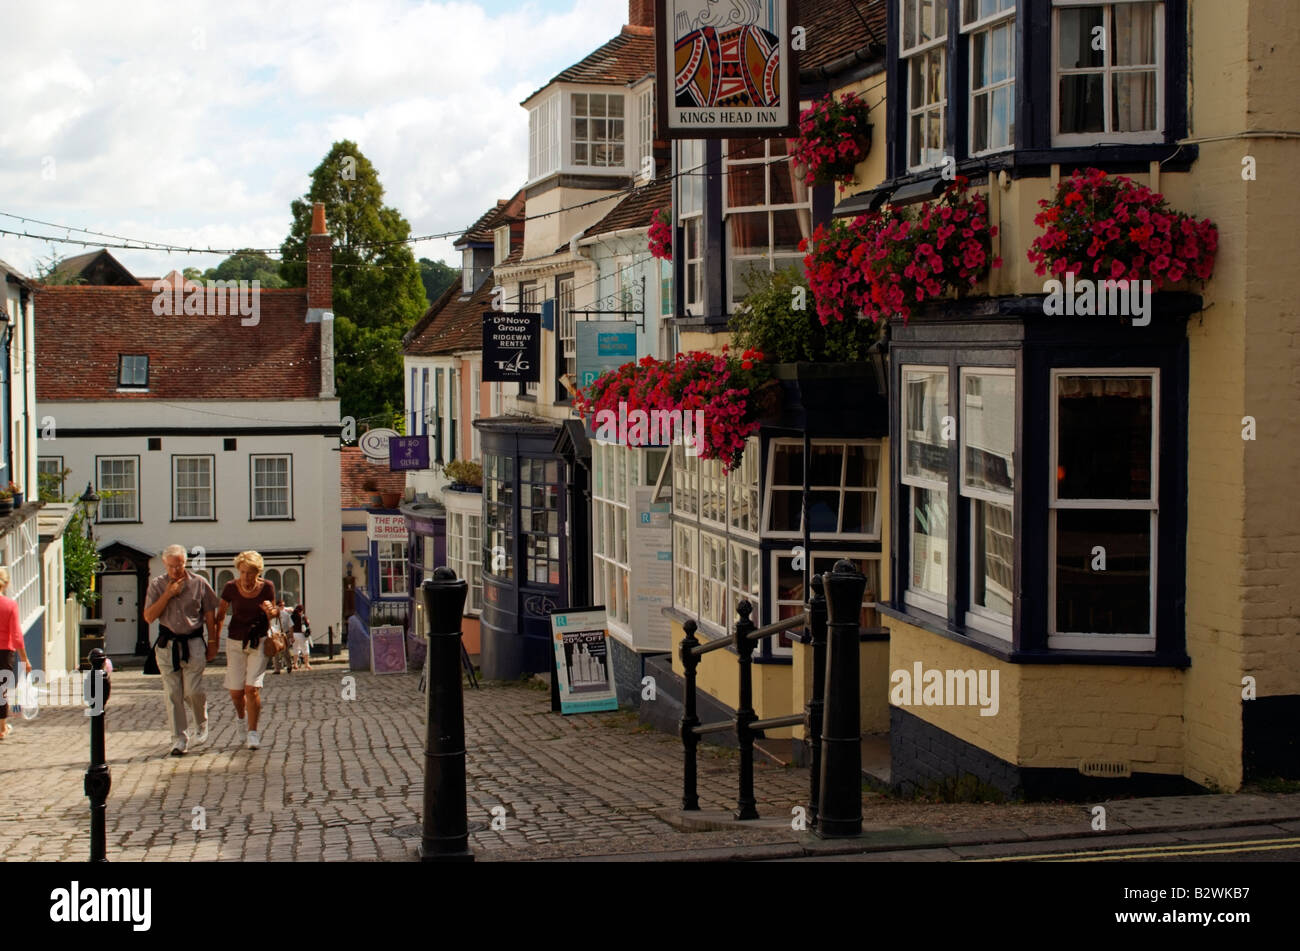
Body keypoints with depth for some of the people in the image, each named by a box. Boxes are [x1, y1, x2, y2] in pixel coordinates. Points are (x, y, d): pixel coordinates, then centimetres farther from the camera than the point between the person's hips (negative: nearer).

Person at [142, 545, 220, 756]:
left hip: (193, 643, -2)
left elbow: (210, 615, 5)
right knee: (172, 693, 0)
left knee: (193, 691, -8)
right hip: (166, 645, 2)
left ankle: (201, 725, 21)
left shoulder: (199, 583, 0)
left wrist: (212, 643, 3)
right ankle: (179, 738, 6)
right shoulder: (157, 585, 3)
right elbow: (148, 617, -4)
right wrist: (167, 594, -11)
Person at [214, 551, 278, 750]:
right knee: (235, 690, 0)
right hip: (235, 642, 1)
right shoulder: (231, 588, -7)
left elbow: (273, 615, 7)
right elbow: (220, 614, 4)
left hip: (259, 642, -1)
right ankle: (241, 714, 35)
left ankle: (253, 731, 1)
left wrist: (270, 610, -17)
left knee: (252, 688, -13)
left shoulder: (267, 587, -6)